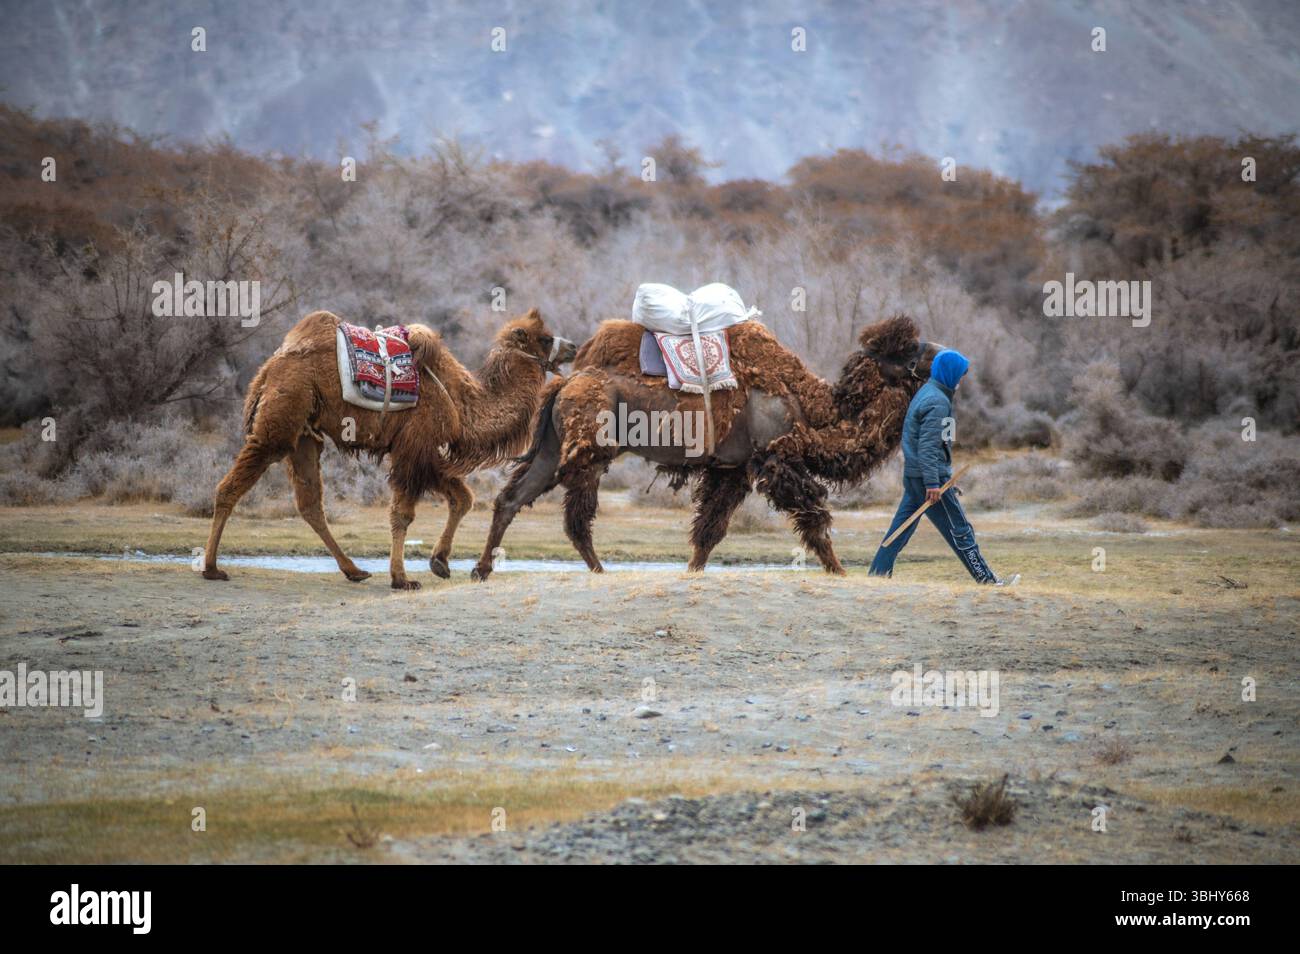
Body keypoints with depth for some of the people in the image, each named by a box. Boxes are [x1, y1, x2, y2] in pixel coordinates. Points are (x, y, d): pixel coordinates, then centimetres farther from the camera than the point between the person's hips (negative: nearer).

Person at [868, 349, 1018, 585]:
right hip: (930, 475, -10)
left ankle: (878, 573, 11)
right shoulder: (938, 402, -16)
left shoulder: (925, 393, 15)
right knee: (960, 530, -4)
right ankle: (986, 579, 0)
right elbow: (928, 445, -22)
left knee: (902, 527, 11)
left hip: (913, 475, 10)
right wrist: (932, 483, -25)